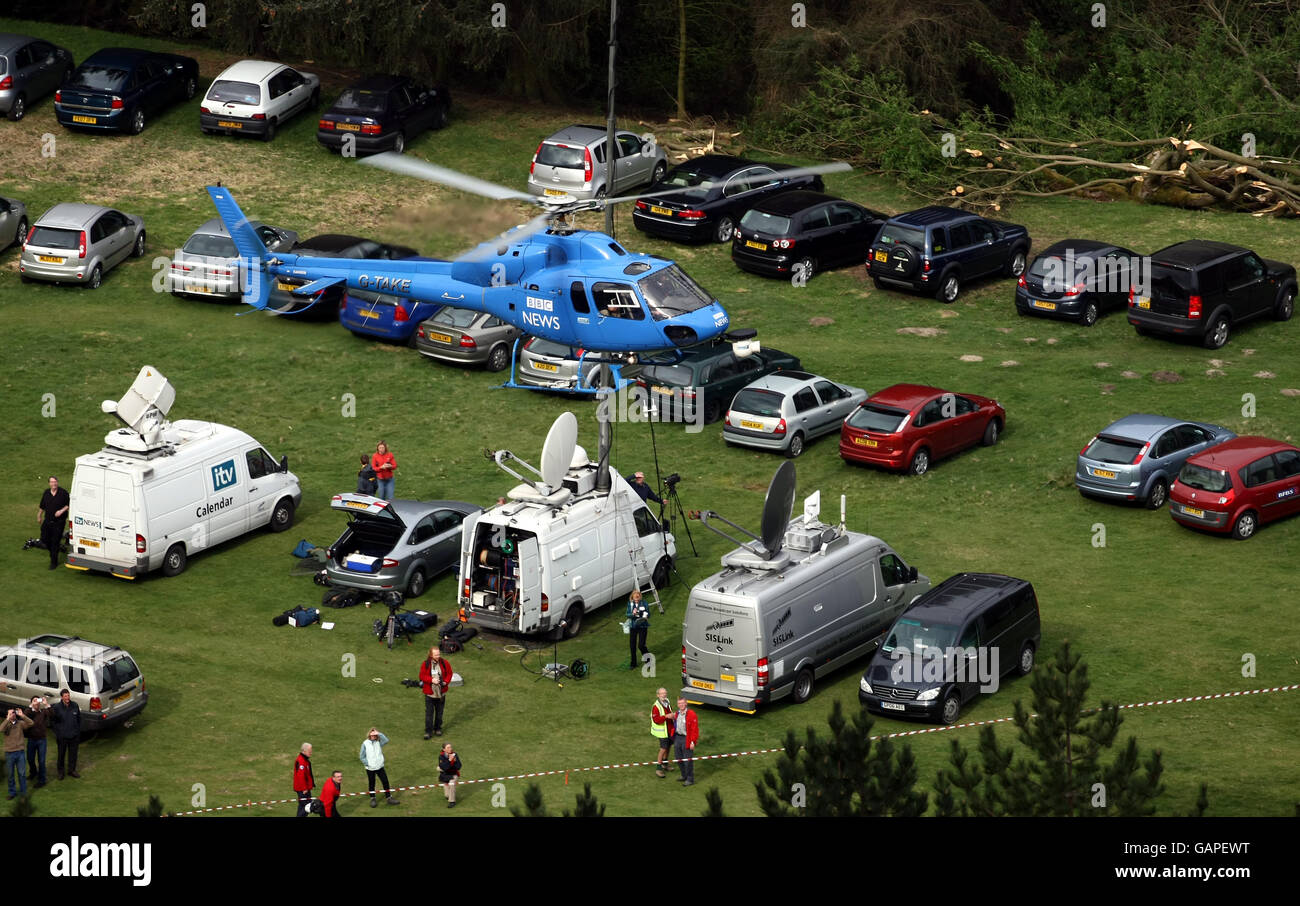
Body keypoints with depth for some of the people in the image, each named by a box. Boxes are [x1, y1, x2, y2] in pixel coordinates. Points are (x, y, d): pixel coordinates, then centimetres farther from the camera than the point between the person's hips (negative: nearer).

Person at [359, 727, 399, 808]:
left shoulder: (379, 742, -2)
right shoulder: (365, 743, -7)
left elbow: (386, 740, -23)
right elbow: (362, 757, -3)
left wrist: (379, 734, -24)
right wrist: (367, 764, -10)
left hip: (379, 767, 2)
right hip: (370, 768, -2)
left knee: (385, 782, 2)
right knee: (372, 784, 11)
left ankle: (388, 797, 14)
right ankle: (372, 799, 26)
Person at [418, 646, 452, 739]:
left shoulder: (444, 663, -5)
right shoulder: (425, 664, -10)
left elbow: (449, 673, 5)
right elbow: (422, 676, -6)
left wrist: (446, 682, -13)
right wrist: (431, 680, -21)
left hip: (441, 692, 2)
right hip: (429, 692, -2)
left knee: (439, 712, 14)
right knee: (429, 712, -1)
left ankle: (438, 728, 30)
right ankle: (428, 731, 5)